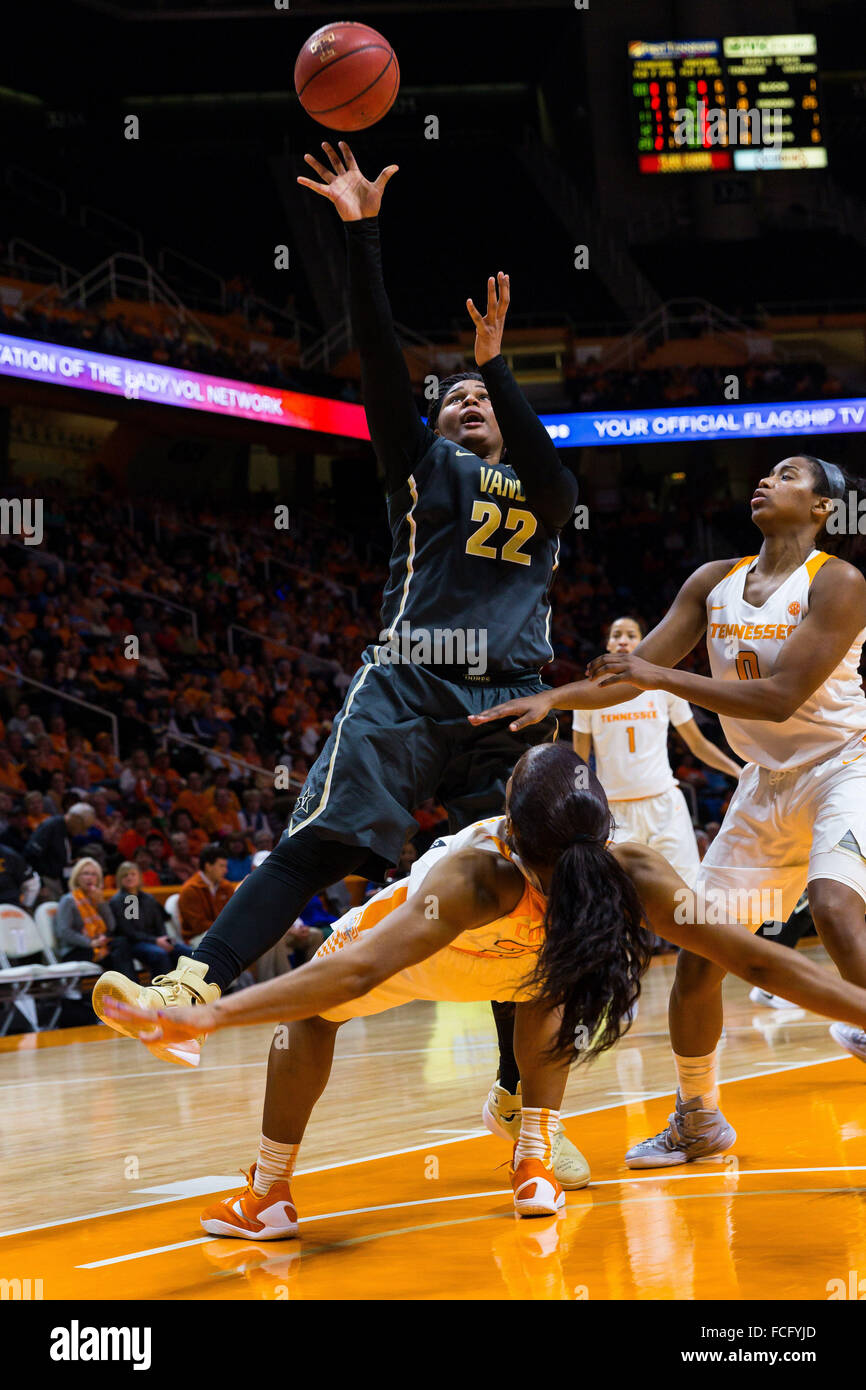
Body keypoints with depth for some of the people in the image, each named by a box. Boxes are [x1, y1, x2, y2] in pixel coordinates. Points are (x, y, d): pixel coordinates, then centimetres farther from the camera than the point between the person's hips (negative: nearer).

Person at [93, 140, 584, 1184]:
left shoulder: (542, 494, 21)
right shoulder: (424, 464, 18)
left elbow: (549, 468, -5)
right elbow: (381, 360, 5)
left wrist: (496, 366, -15)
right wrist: (361, 233, -5)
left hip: (506, 703, 2)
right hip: (407, 685, -2)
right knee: (319, 845, -19)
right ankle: (197, 987, -34)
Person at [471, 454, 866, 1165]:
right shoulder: (713, 582, 4)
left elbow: (779, 697, -24)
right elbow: (634, 672, 7)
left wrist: (662, 675, -24)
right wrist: (551, 698, -8)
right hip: (767, 781, 7)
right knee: (698, 956, 3)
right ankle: (698, 1120, 21)